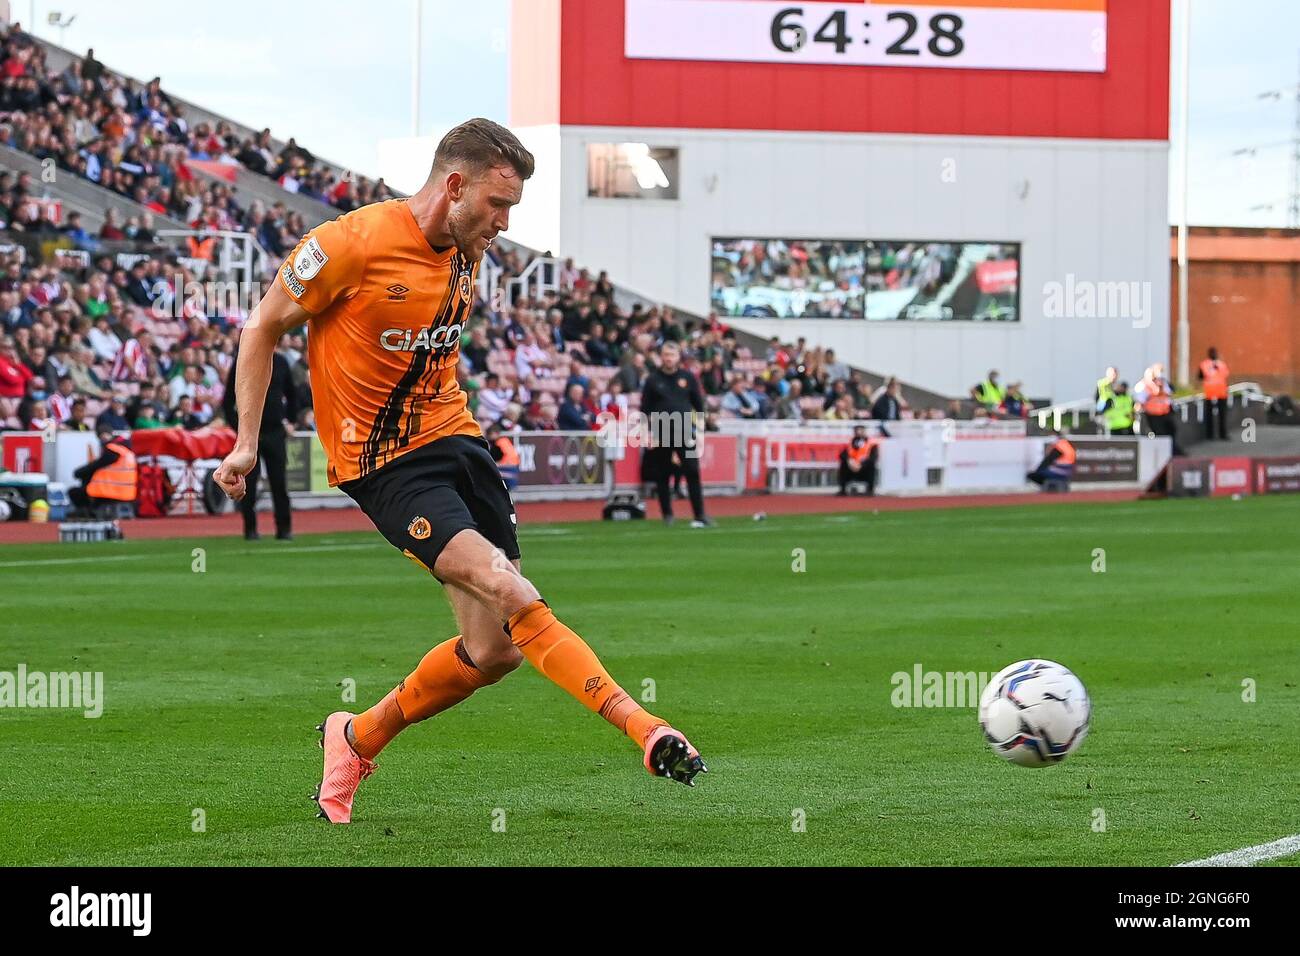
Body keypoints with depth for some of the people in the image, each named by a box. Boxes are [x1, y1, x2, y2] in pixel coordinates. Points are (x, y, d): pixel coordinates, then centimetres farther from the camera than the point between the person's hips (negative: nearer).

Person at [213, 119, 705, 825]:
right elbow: (263, 327, -4)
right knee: (507, 591, -24)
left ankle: (356, 740, 20)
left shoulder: (466, 253, 7)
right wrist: (247, 442, -3)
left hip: (454, 440, 7)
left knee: (496, 648, 0)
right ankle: (641, 727, -29)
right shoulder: (354, 243, -14)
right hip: (381, 462, -7)